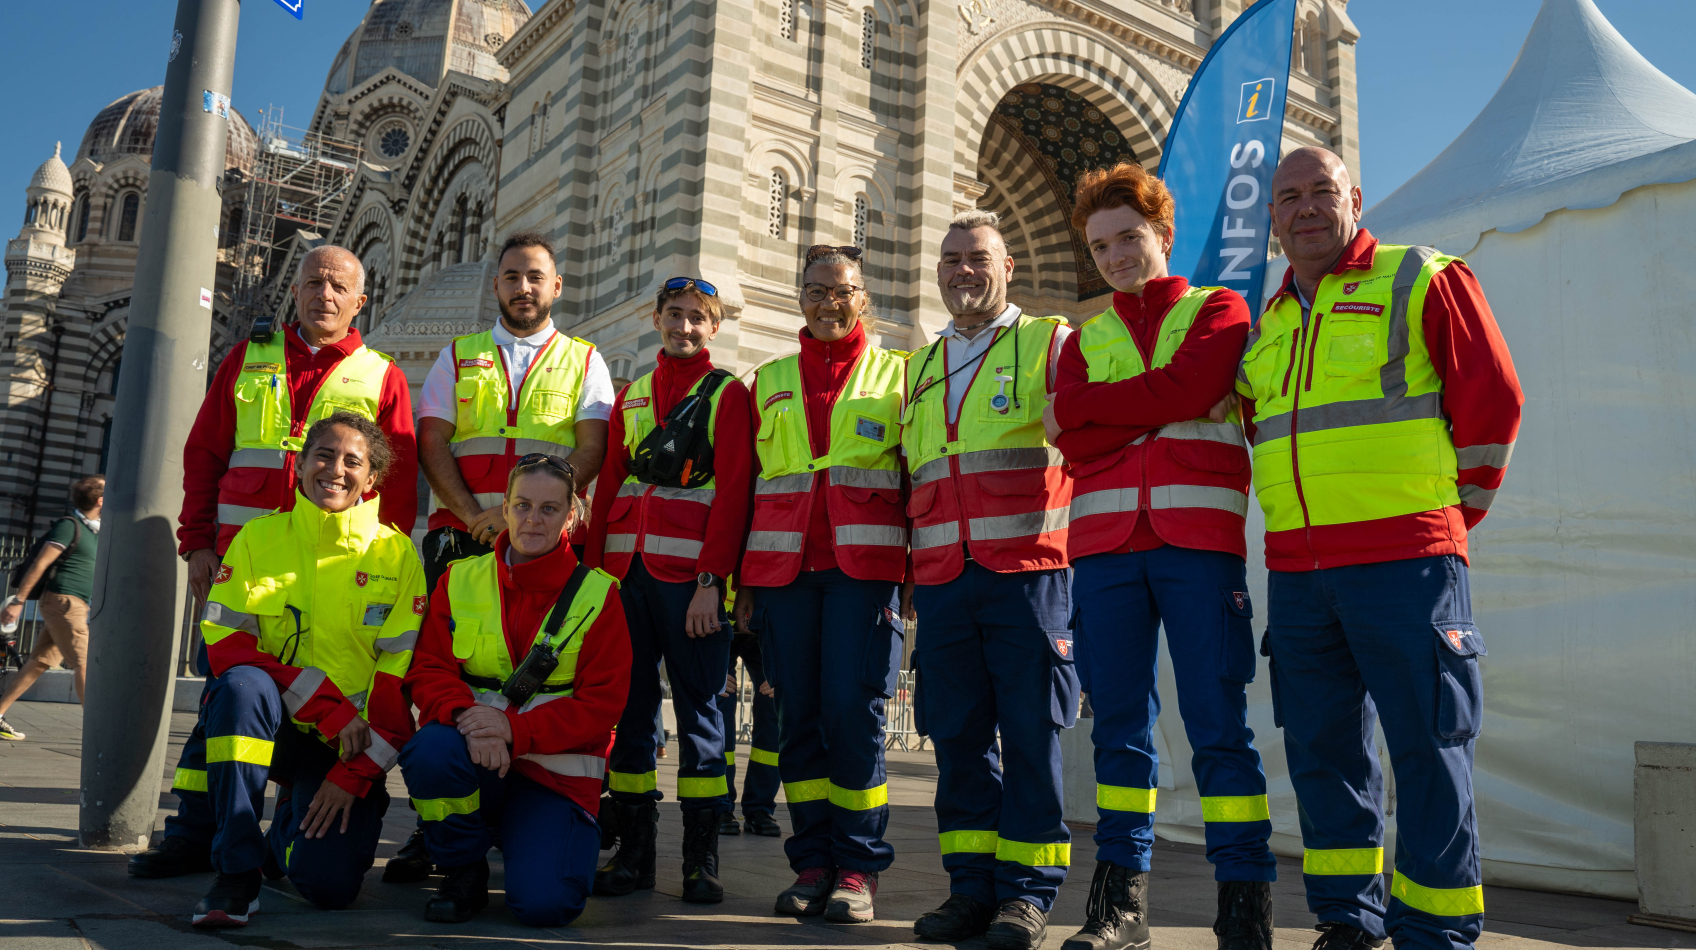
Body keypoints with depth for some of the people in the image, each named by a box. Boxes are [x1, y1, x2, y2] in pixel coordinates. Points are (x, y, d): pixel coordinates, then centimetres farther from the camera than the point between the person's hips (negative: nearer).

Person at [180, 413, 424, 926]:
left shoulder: (396, 553, -3)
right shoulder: (258, 538, 1)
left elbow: (401, 674, -6)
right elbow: (224, 645, -8)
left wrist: (356, 774, -14)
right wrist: (329, 707, -19)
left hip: (351, 743, 0)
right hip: (271, 727, 1)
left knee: (329, 883, -19)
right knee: (242, 683, -33)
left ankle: (294, 820, 20)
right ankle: (238, 870, -19)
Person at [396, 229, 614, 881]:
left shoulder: (584, 362, 14)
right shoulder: (459, 357, 18)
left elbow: (591, 449, 0)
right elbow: (431, 444, 7)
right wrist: (474, 515, -10)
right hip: (461, 538, 2)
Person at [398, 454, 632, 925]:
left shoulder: (598, 594, 1)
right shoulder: (459, 579, 8)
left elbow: (602, 704, -5)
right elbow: (428, 670, 1)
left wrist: (514, 728, -21)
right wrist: (465, 714, -22)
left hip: (556, 771, -2)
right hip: (472, 757, 2)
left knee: (544, 903, -23)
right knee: (432, 750, -34)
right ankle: (464, 870, -4)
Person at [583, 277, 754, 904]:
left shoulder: (728, 394, 4)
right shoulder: (630, 396, 19)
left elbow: (733, 492, -5)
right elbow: (608, 486, 16)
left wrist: (711, 580, -14)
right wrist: (593, 568, 7)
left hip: (689, 572, -4)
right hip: (625, 570, 5)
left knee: (698, 708, -1)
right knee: (628, 705, 6)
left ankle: (701, 857, 7)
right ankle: (633, 851, 15)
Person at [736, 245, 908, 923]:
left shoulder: (897, 373, 11)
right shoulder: (769, 381, 18)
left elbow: (917, 477, 7)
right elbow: (743, 482, 16)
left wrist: (916, 568, -3)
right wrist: (742, 579, 10)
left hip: (864, 561, -3)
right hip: (783, 562, 3)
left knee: (854, 709, -7)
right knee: (799, 713, 4)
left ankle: (857, 867, 4)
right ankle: (812, 862, 13)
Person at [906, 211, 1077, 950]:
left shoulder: (1049, 343, 8)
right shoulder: (918, 369, 22)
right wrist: (906, 569, 16)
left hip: (1027, 571, -4)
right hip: (942, 578, 5)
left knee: (1031, 731, -1)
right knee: (958, 735, 6)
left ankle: (1027, 890, 9)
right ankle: (973, 885, 16)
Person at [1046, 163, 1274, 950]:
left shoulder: (1218, 310, 12)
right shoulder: (1084, 338, 20)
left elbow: (1184, 388, -9)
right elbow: (1071, 437, 3)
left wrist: (1090, 410, 1)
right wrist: (1158, 416, -4)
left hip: (1199, 538, -3)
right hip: (1104, 540, 3)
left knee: (1218, 724, -4)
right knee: (1119, 722, 5)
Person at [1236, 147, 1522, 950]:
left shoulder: (1422, 280, 1)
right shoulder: (1268, 322, 18)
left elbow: (1492, 400, 0)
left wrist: (1456, 512, 3)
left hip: (1404, 562, -5)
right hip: (1296, 572, 6)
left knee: (1428, 748, -1)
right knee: (1322, 747, 10)